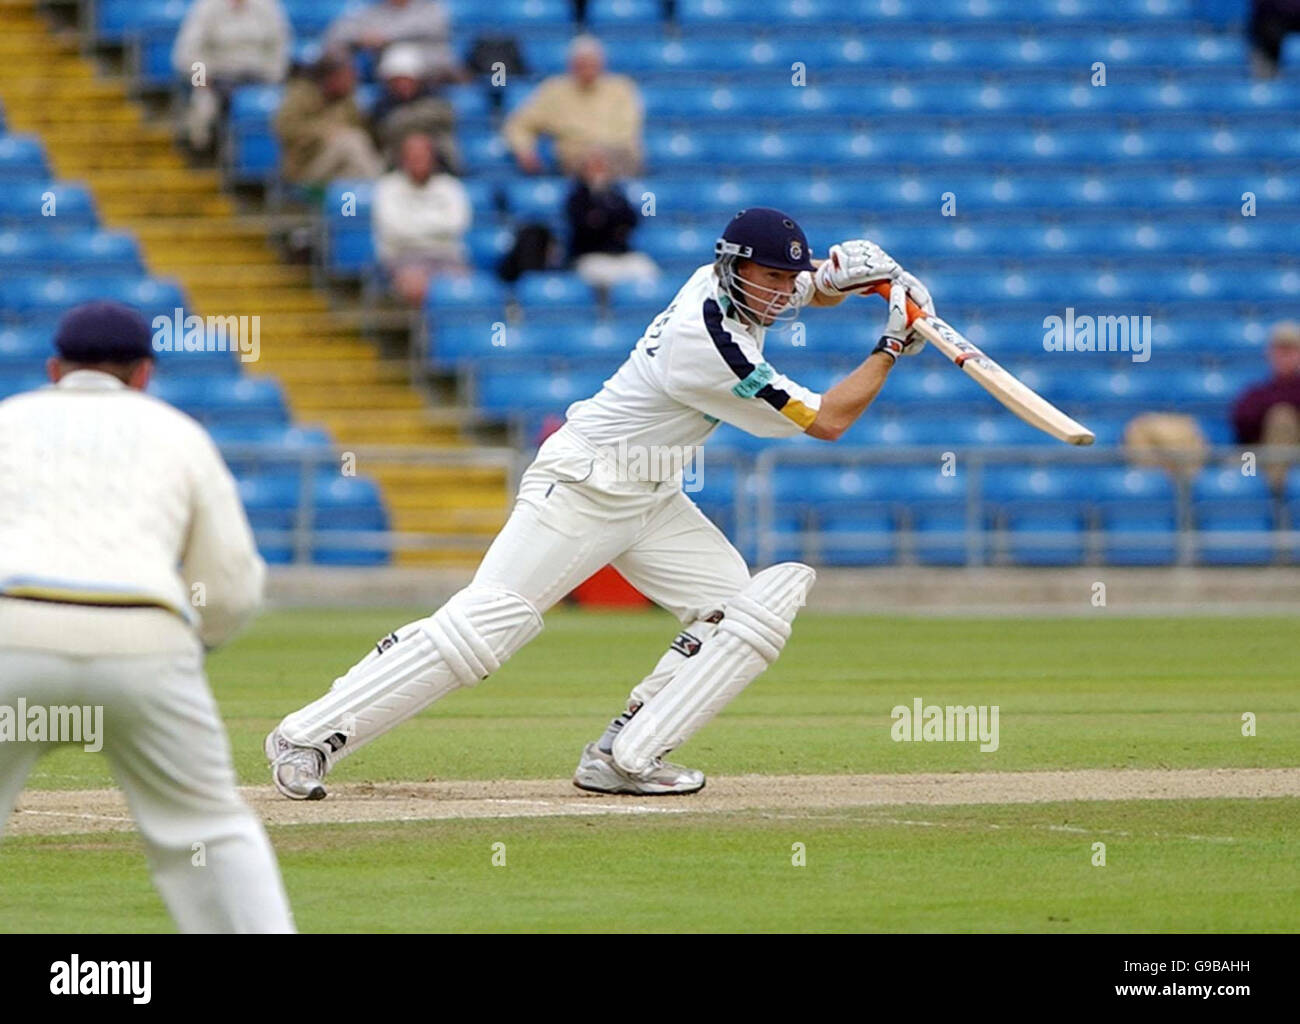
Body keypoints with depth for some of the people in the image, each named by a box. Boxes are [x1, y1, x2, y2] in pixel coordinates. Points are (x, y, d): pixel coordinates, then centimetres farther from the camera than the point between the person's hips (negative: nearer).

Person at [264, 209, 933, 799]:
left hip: (652, 501, 10)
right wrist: (893, 347, -13)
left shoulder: (723, 282, 0)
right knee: (479, 629, -17)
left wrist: (853, 274, -2)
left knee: (754, 609, -4)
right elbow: (826, 422, -19)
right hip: (583, 489, -10)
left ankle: (623, 758, -6)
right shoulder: (709, 344, -26)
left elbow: (815, 289, 21)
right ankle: (309, 735, -11)